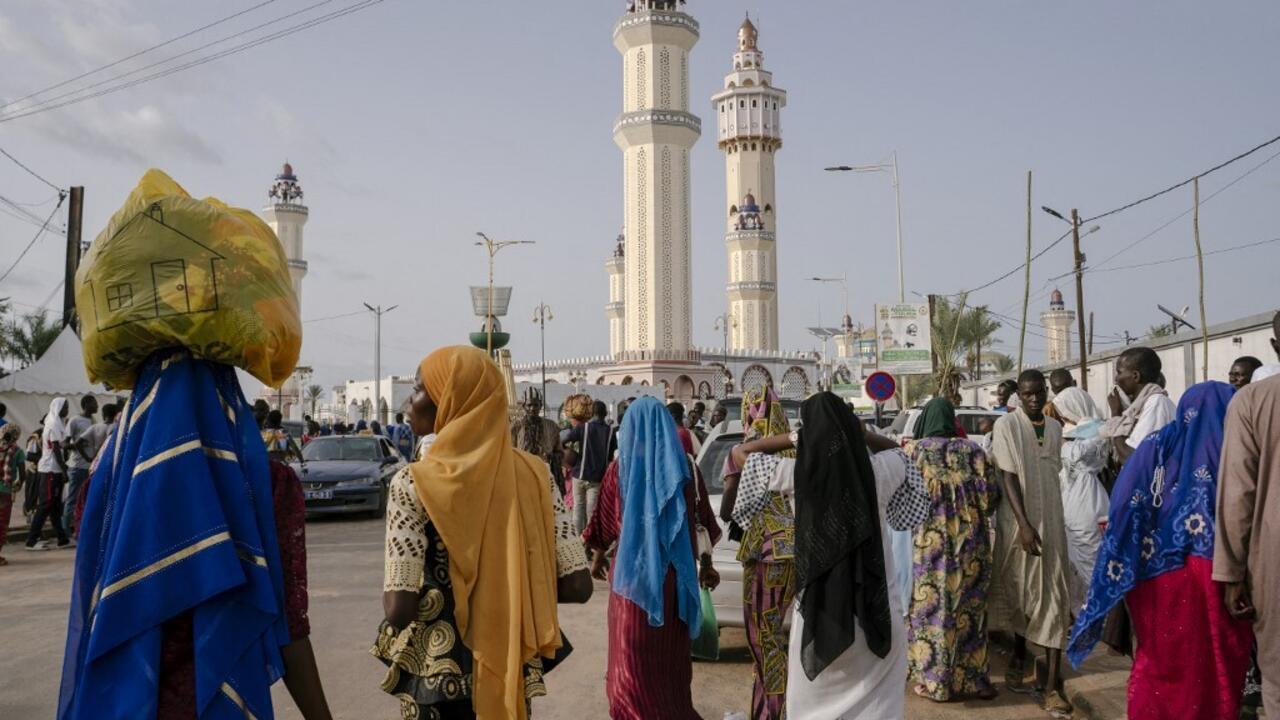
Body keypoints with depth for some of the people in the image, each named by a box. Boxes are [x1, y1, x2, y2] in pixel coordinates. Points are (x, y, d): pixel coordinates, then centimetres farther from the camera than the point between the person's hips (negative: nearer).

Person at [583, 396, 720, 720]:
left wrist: (598, 558, 17)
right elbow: (701, 520, 4)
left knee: (634, 650, 9)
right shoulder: (684, 466, -1)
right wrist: (705, 564, 15)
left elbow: (605, 520, 2)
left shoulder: (621, 466, -6)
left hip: (634, 568, -3)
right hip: (676, 570, 3)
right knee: (672, 648, 18)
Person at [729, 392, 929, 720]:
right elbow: (895, 447, 20)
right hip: (877, 609, 1)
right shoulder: (879, 470, -5)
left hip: (820, 609, -1)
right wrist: (850, 432, 11)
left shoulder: (797, 474, -8)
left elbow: (740, 453, 8)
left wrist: (794, 438, 10)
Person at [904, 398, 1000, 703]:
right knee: (968, 606, 10)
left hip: (929, 538, -2)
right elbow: (990, 492, 1)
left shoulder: (916, 449, -1)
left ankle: (934, 680, 8)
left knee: (931, 605, 4)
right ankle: (971, 678, 16)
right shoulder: (972, 449, 5)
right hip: (969, 538, 3)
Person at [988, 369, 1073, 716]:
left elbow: (1054, 475, 14)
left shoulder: (1055, 428, 7)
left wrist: (1043, 521, 12)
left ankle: (1052, 684, -2)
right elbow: (1008, 476, -13)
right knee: (1018, 590, 11)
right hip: (1018, 521, -3)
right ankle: (1019, 657, 34)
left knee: (1053, 597, -3)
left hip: (1051, 521, 3)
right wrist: (1023, 524, -20)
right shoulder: (1006, 425, -8)